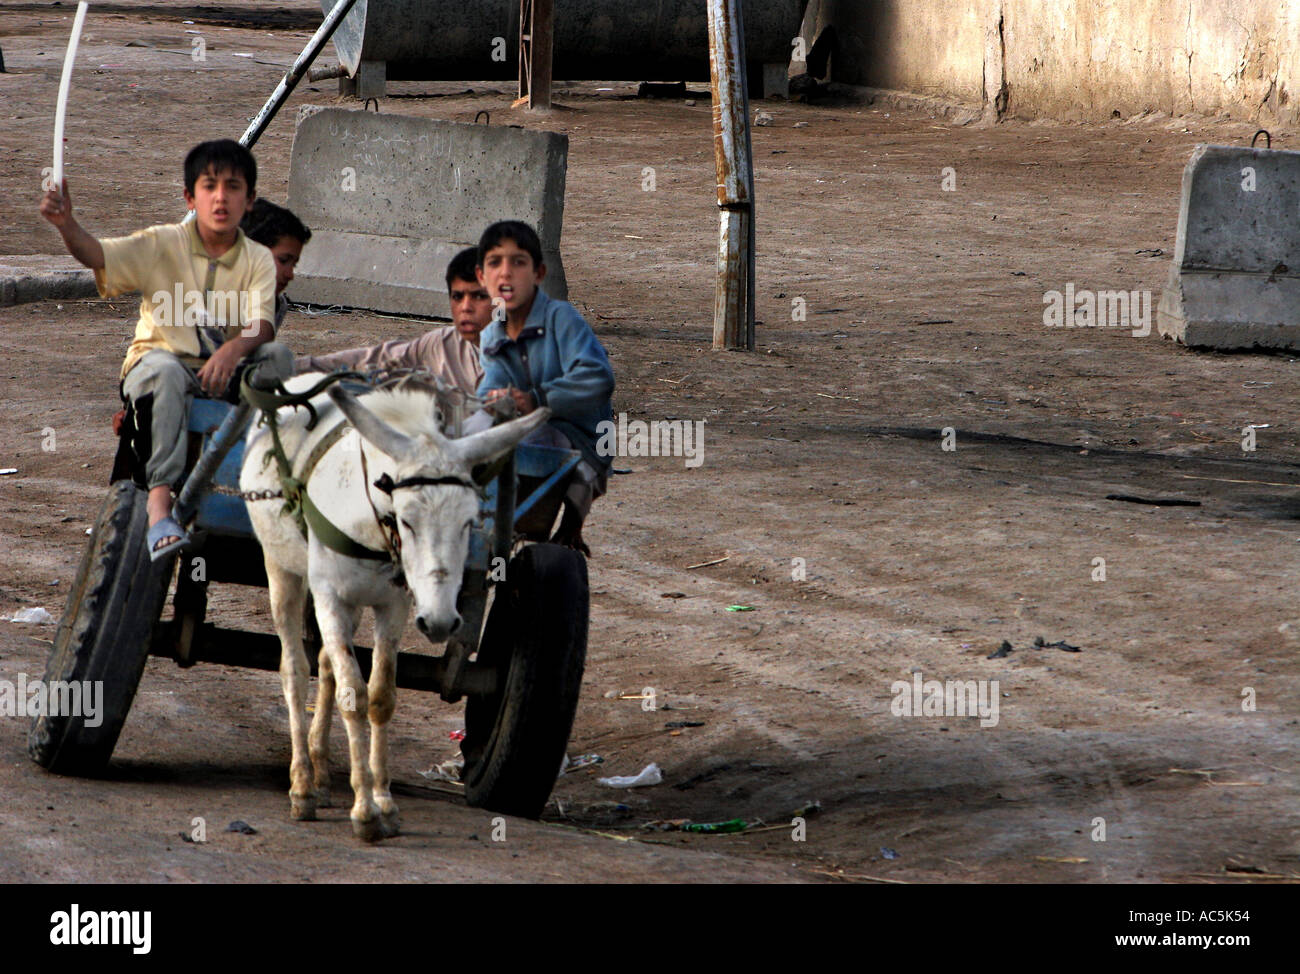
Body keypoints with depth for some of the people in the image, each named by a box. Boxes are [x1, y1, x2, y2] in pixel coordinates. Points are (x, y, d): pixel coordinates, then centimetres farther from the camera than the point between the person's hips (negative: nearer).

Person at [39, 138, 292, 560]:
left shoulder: (258, 260, 5)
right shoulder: (164, 245, 0)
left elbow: (262, 324, -11)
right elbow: (99, 255, -16)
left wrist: (233, 349, -35)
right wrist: (67, 226, -38)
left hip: (224, 375, 2)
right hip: (157, 363, -2)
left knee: (277, 356, -25)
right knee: (165, 370, -38)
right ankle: (160, 503, -51)